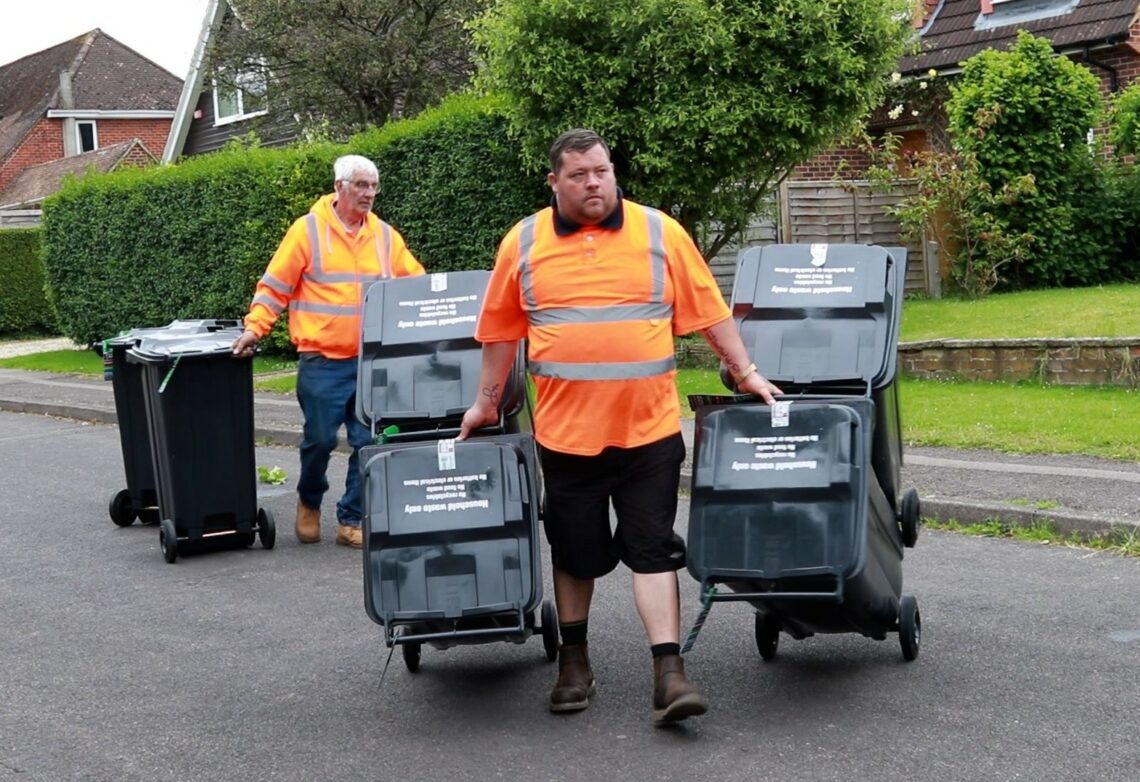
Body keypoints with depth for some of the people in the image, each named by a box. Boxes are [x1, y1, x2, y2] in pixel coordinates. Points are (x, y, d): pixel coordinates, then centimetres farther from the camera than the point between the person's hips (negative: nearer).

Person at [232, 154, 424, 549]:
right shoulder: (308, 229, -1)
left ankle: (352, 520, 12)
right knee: (320, 438, -1)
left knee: (370, 443, 1)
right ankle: (309, 502, 26)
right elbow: (275, 286, 0)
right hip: (322, 360, -3)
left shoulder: (385, 236, 11)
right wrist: (254, 328, -9)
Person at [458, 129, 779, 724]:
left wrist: (745, 373, 4)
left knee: (653, 550, -2)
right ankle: (573, 661, 28)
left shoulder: (660, 233, 1)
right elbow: (502, 332, 11)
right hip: (566, 430, 1)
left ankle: (668, 673, -1)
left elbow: (708, 312, 5)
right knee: (574, 552, 12)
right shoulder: (524, 243, 3)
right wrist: (486, 403, 14)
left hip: (648, 429, -1)